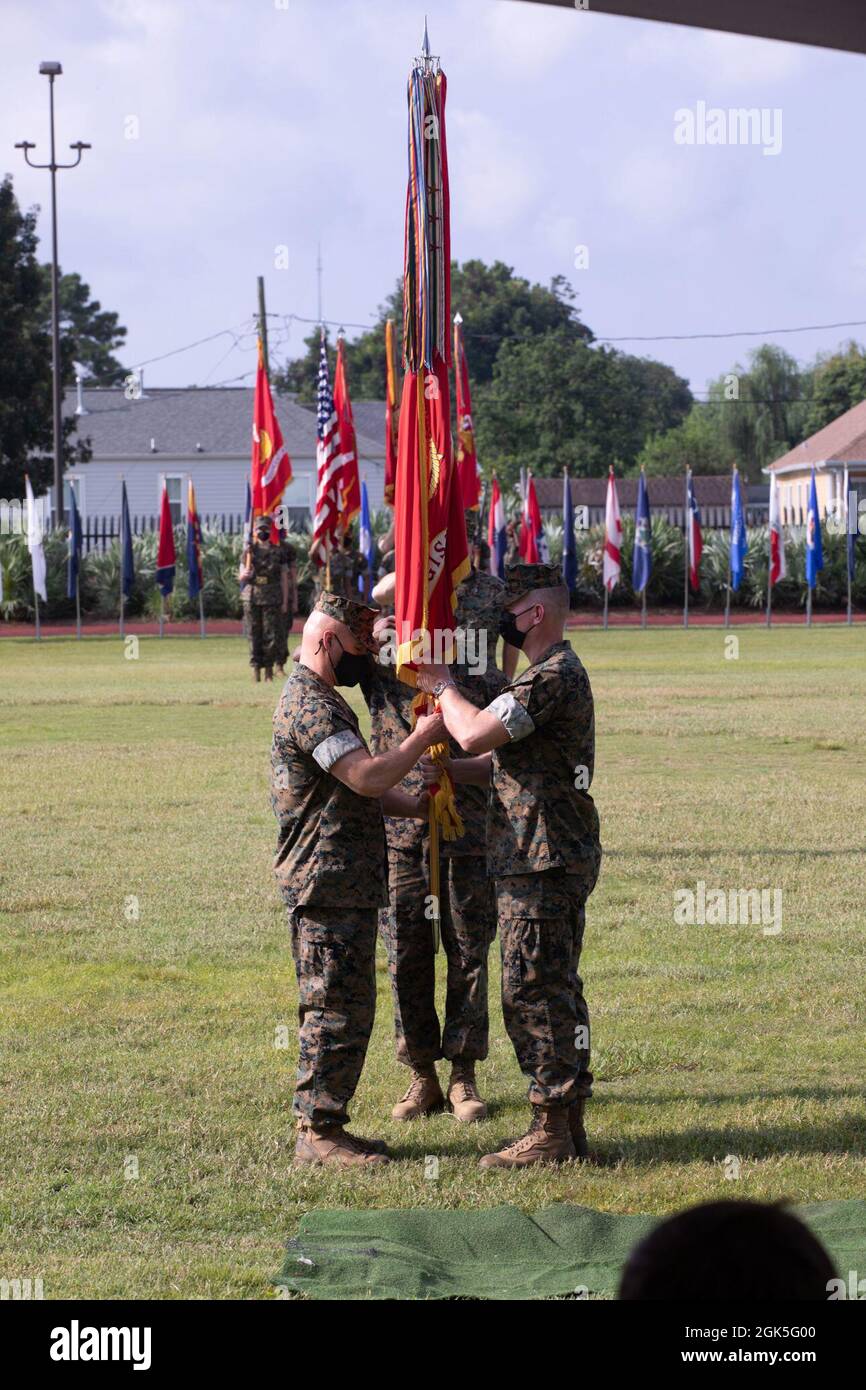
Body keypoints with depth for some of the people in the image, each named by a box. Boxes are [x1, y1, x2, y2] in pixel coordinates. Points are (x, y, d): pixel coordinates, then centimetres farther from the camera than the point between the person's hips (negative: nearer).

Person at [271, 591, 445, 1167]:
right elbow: (368, 777, -25)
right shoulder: (310, 704, -16)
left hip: (347, 884, 11)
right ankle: (317, 1132, -2)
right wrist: (425, 735, -13)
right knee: (336, 1010, -7)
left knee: (348, 1009, 13)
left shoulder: (321, 699, 20)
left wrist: (416, 807, 14)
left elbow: (358, 787, 26)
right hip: (328, 886, -11)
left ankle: (325, 1125, 18)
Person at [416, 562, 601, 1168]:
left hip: (543, 864, -11)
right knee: (558, 990, 13)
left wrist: (444, 687, -7)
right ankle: (569, 1127, 18)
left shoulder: (553, 676, -17)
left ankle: (551, 1133, -5)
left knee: (534, 991, -7)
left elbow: (477, 734, -25)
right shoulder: (557, 673, 19)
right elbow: (504, 760, 22)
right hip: (556, 859, 11)